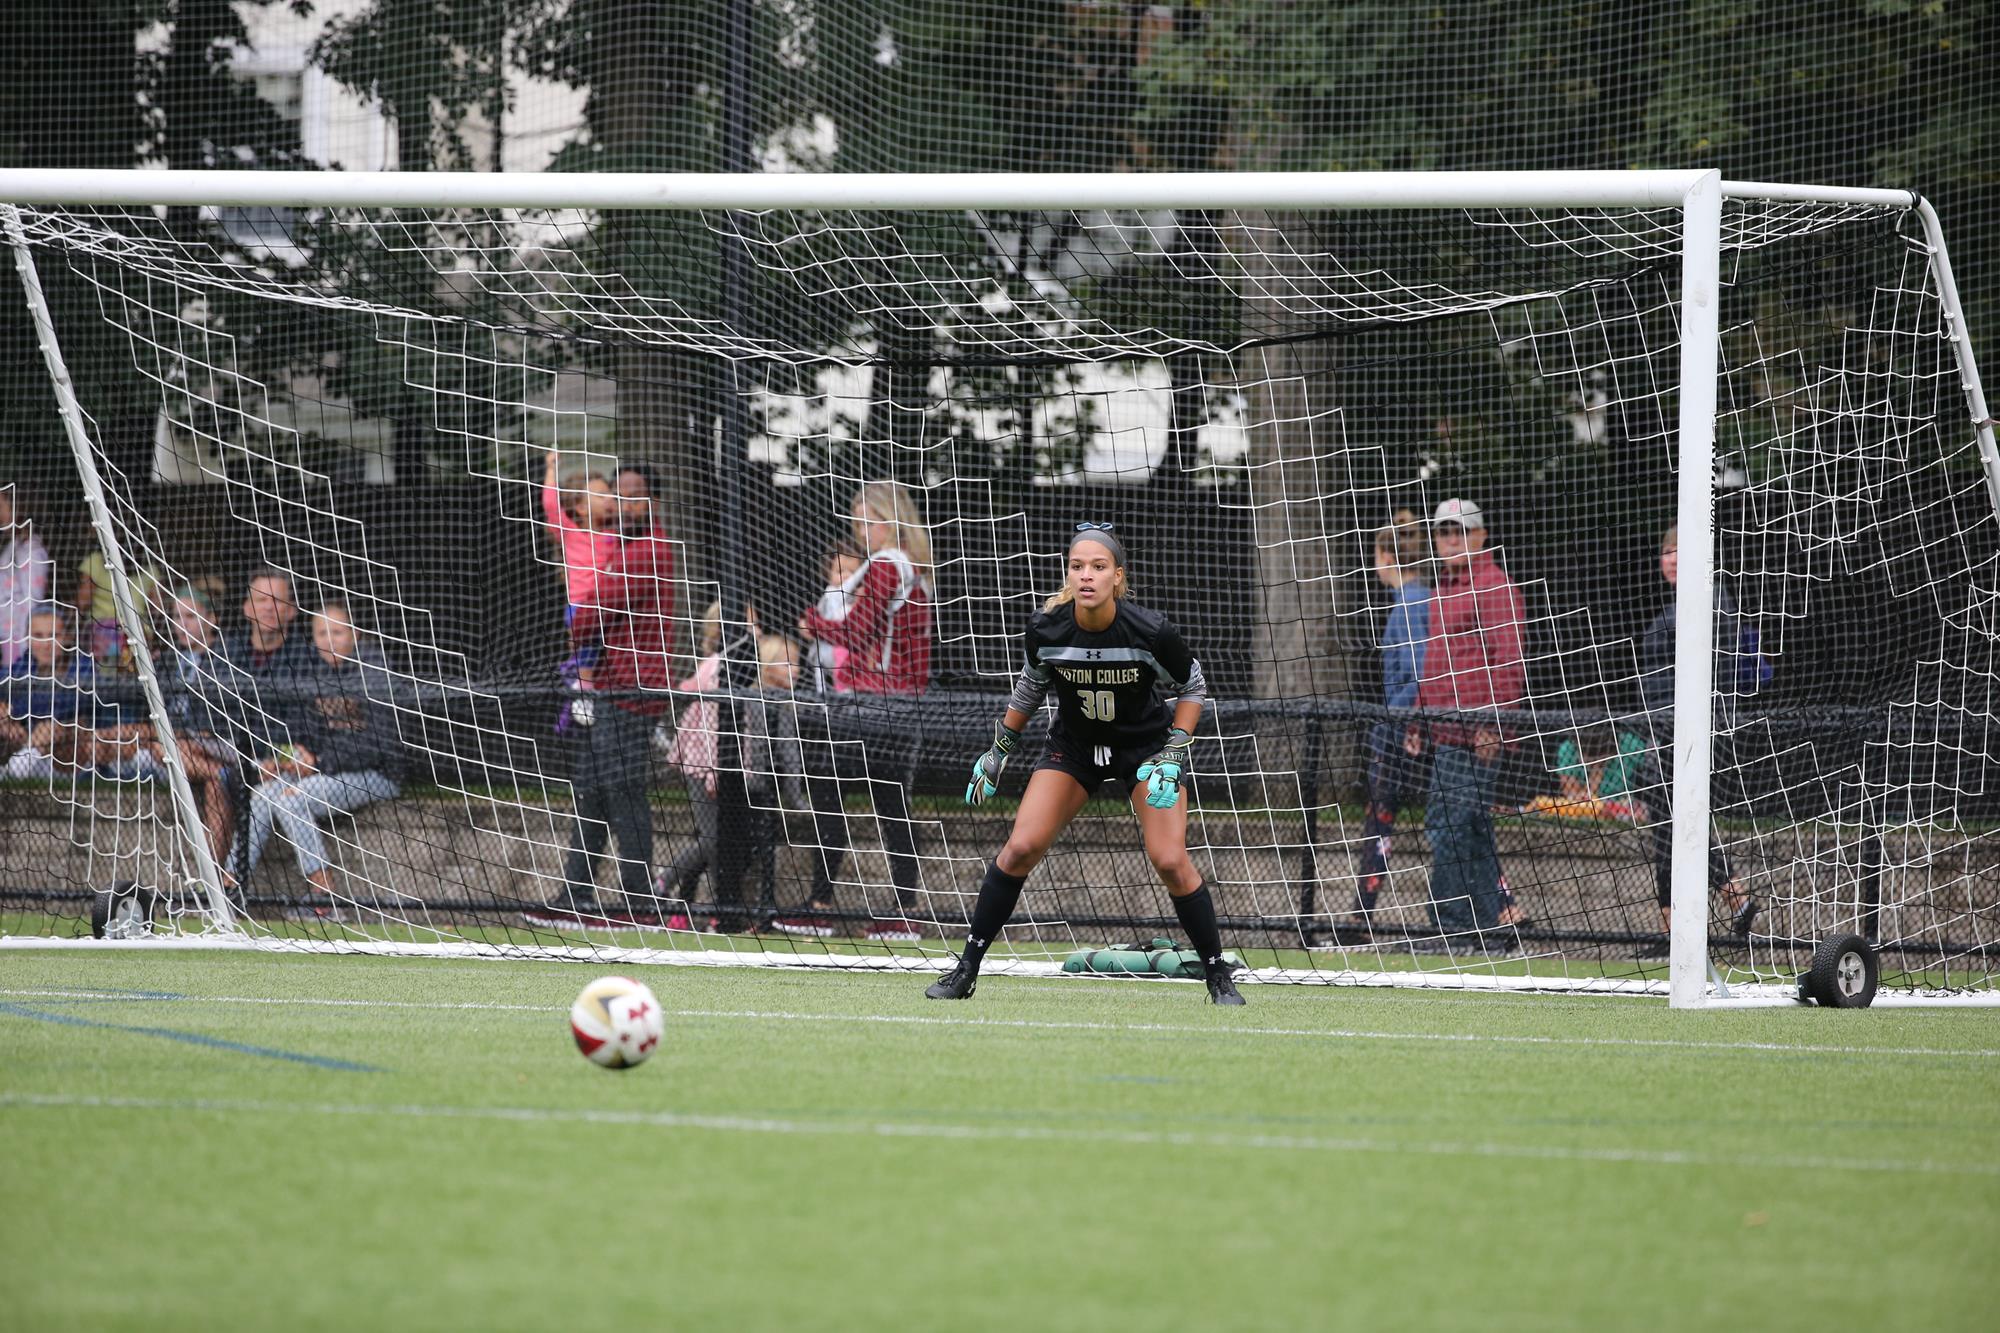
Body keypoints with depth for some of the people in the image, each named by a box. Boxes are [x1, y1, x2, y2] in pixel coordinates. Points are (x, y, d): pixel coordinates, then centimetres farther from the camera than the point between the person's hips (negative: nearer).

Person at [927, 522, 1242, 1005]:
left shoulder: (1151, 632, -26)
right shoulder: (1045, 629, -20)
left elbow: (1191, 687, -7)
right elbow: (1030, 686, 3)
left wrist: (1173, 755, -17)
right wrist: (999, 751, 9)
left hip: (1146, 743, -2)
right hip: (1074, 744, 2)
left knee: (1170, 861, -14)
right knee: (1021, 847, -12)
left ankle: (1219, 977, 2)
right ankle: (966, 969, 0)